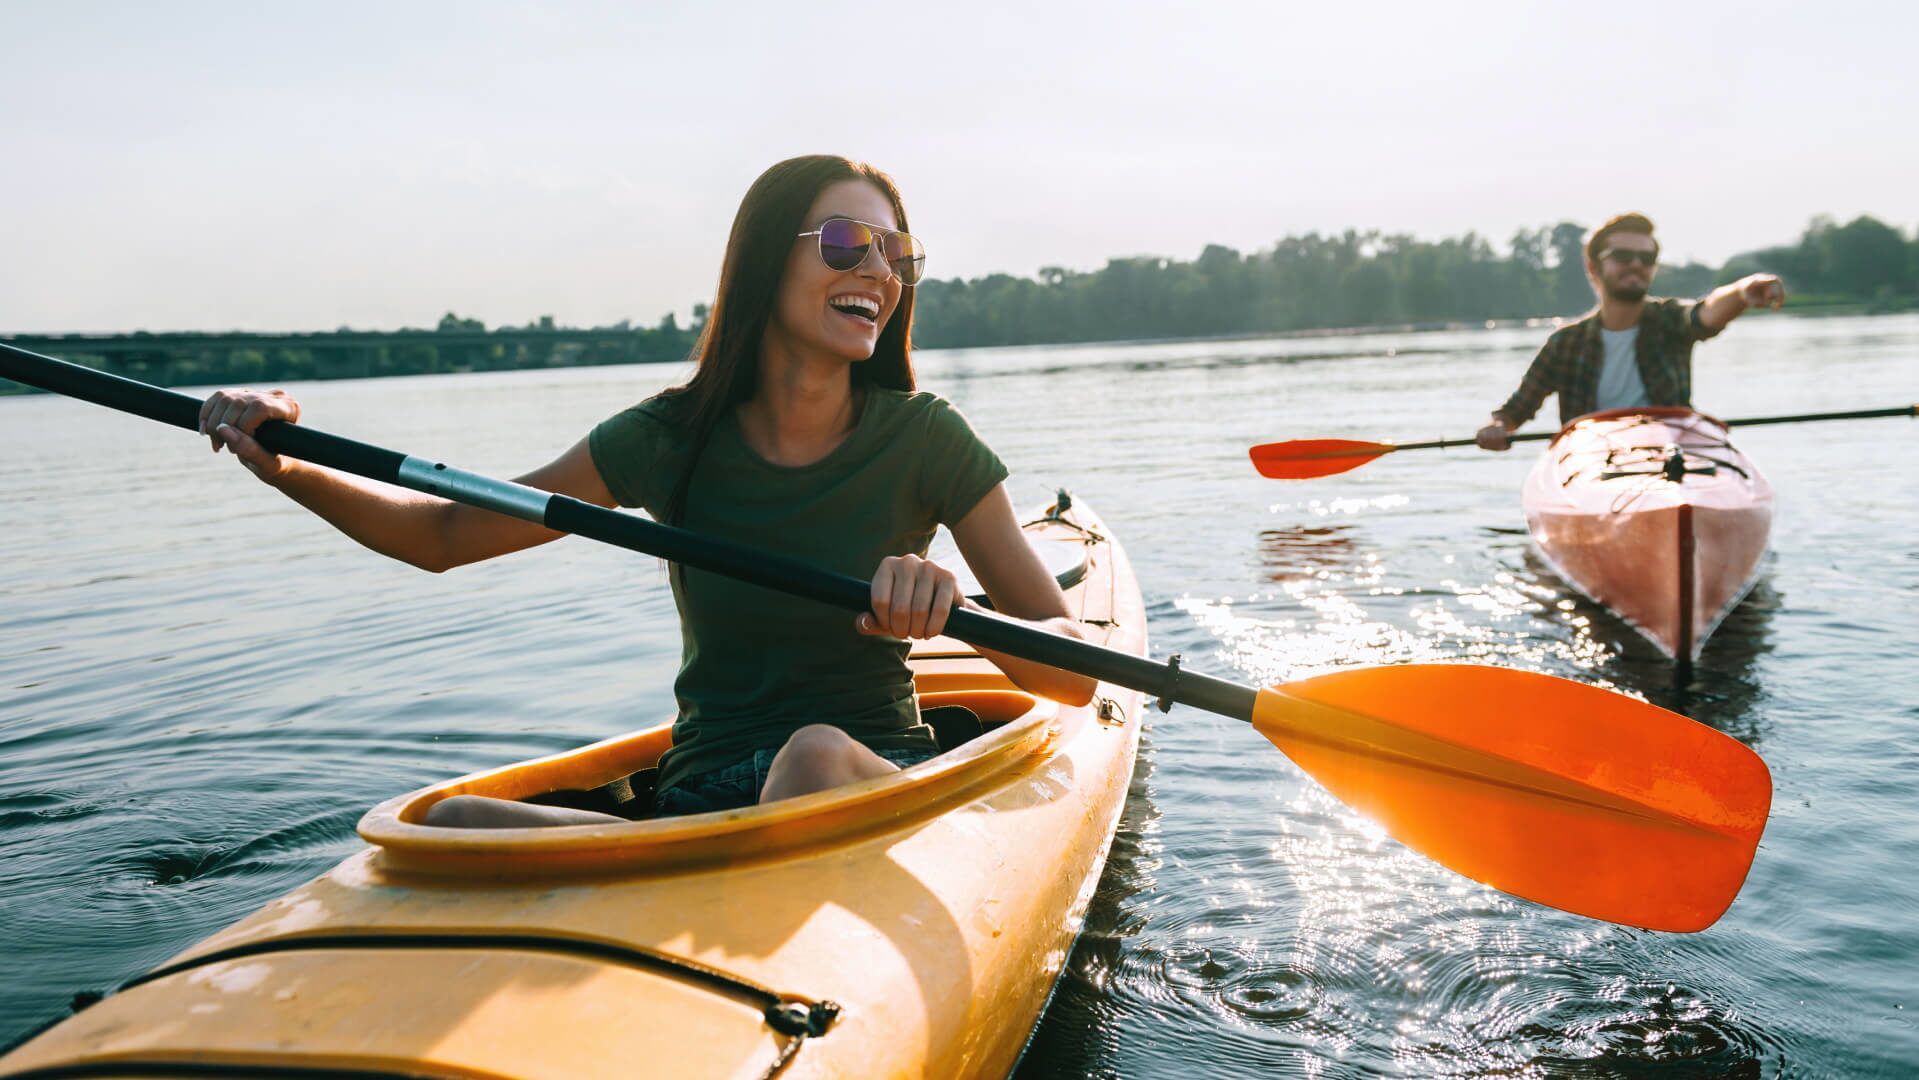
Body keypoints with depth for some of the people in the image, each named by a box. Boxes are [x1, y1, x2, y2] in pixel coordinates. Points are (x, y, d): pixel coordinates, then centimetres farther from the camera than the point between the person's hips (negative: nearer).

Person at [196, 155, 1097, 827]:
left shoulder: (923, 441, -4)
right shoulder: (671, 439, 0)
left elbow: (1076, 674, -7)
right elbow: (444, 535, 9)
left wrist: (958, 611, -28)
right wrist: (288, 469, -8)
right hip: (702, 801, 2)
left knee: (816, 753, -37)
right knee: (455, 824, -24)